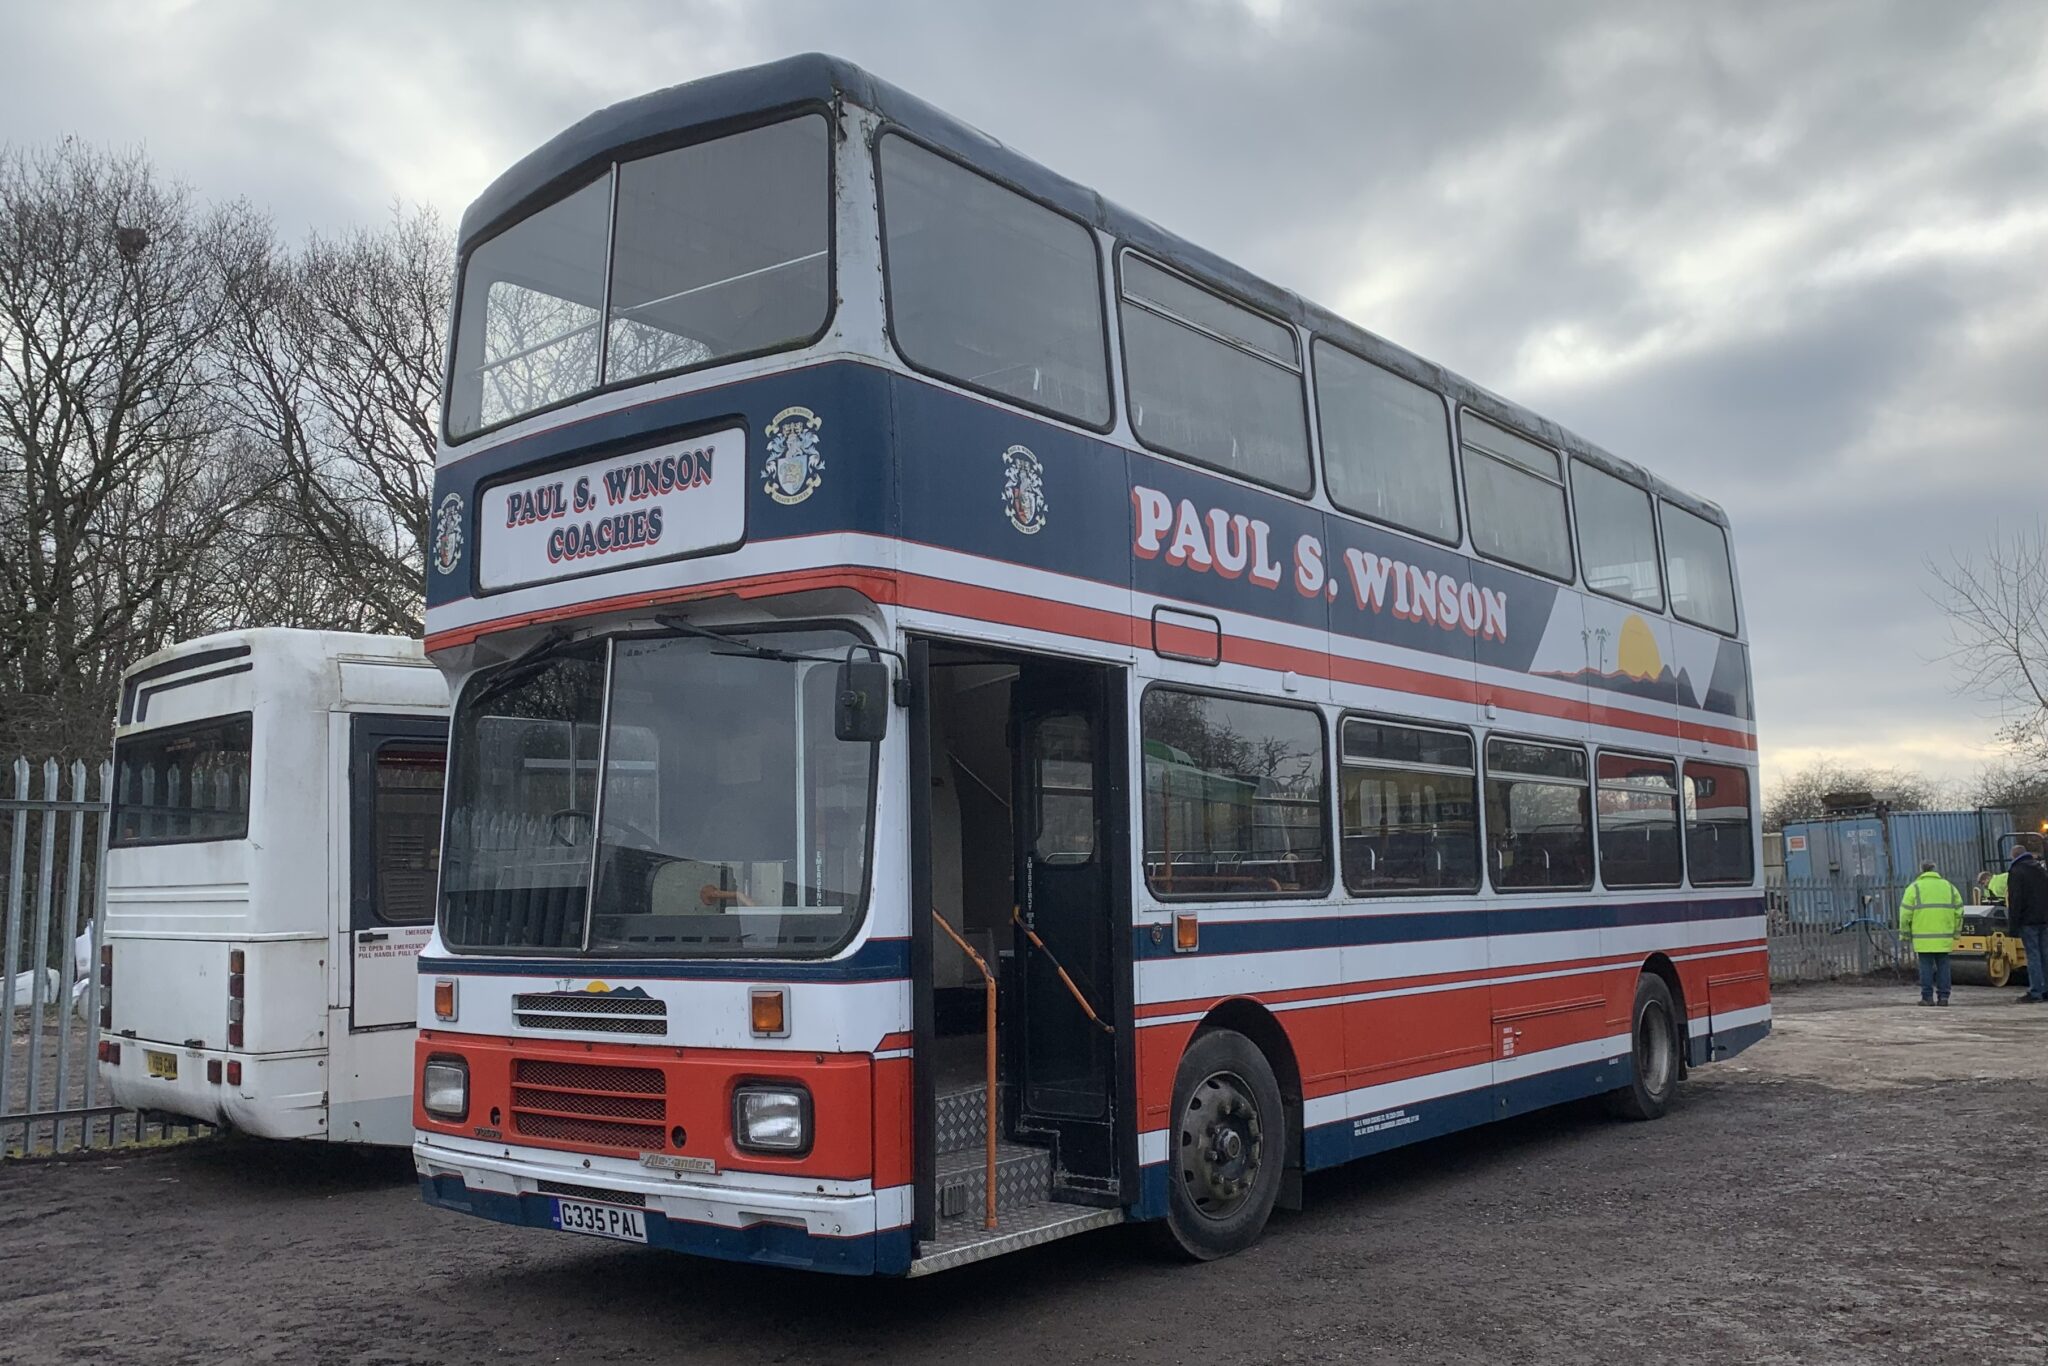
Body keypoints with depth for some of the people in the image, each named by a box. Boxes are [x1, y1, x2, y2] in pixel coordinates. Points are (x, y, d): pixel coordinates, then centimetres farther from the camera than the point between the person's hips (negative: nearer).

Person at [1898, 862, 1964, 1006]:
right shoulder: (1949, 886, 12)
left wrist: (1905, 934, 4)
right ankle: (1943, 996, 7)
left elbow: (1906, 913, -5)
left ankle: (1927, 997, -1)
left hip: (1923, 937, -3)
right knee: (1943, 965, 8)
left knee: (1926, 966, 0)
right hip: (1944, 937, 3)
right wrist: (1955, 932, 16)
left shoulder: (1915, 887, 0)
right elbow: (1959, 911, 10)